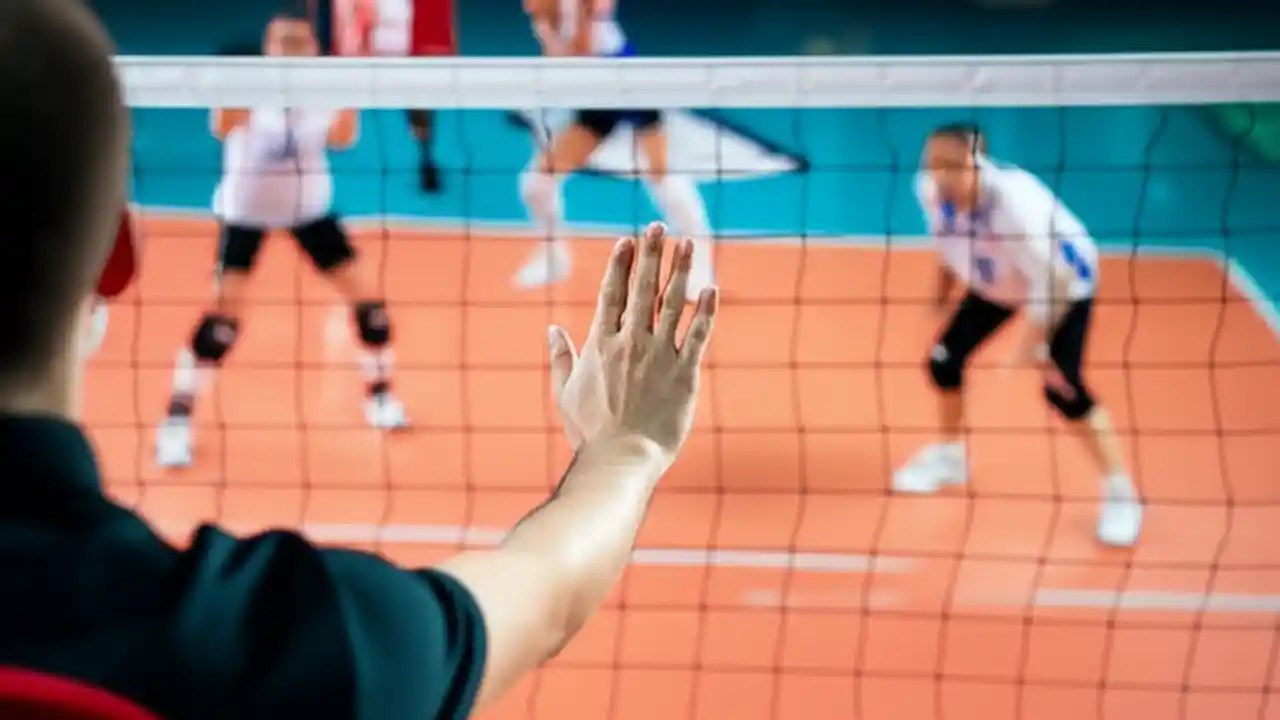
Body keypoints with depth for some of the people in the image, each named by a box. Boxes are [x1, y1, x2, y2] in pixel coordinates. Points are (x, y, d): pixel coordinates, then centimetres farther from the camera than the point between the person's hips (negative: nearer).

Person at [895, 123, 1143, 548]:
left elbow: (1054, 277, -38)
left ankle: (1120, 492, -1)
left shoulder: (1014, 199, -42)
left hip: (1066, 280, -6)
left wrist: (1034, 342, -38)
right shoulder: (930, 190, -23)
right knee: (944, 359, 2)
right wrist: (941, 291, 6)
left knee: (1062, 389, -18)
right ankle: (949, 455, 30)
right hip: (993, 282, 6)